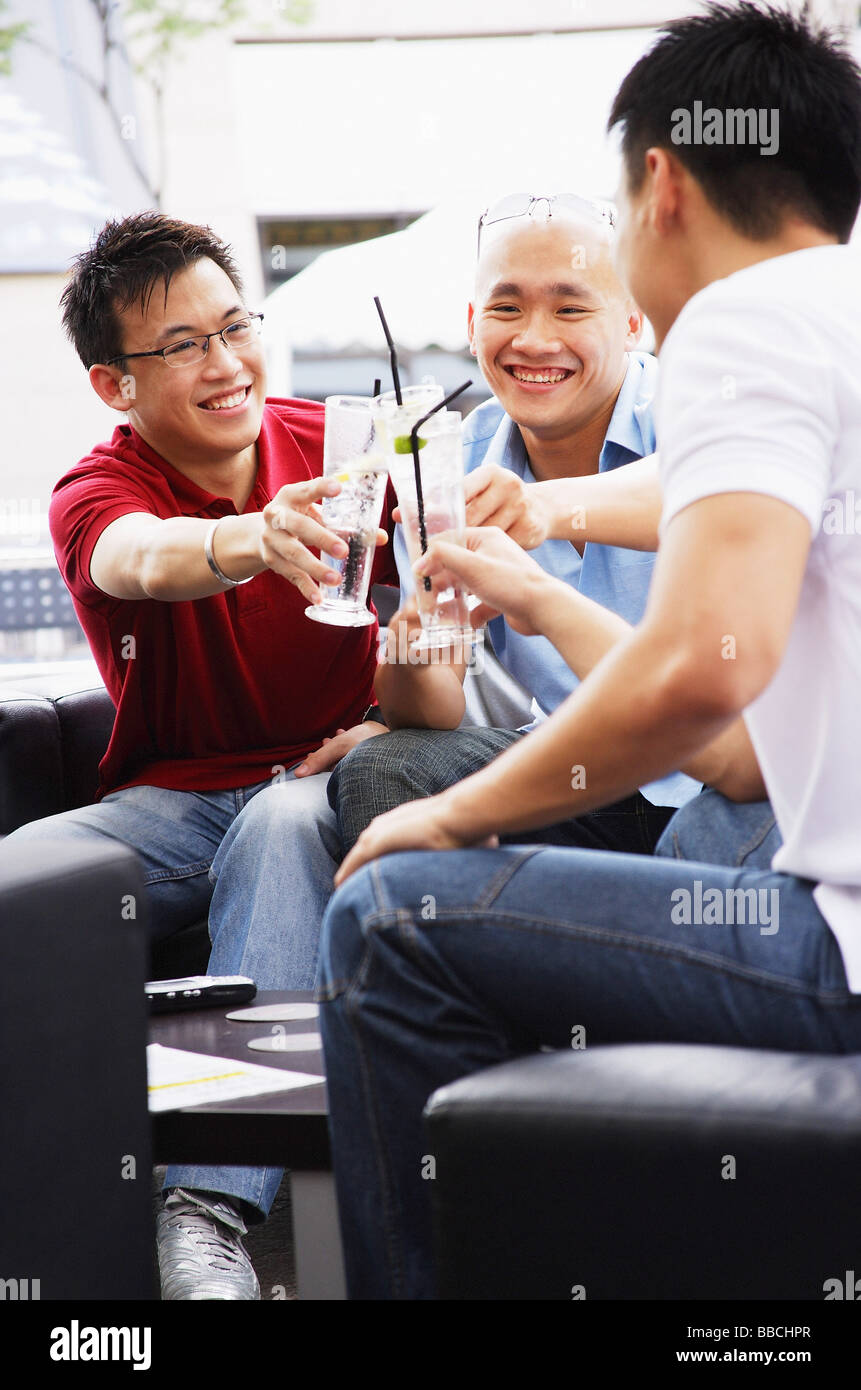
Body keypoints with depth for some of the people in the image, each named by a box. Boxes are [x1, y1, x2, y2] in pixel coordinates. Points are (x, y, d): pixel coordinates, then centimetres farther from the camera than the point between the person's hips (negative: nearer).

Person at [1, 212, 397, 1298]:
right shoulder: (95, 490, -5)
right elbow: (139, 557, -31)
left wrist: (394, 720, -21)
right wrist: (250, 540, -55)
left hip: (322, 779, -1)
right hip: (173, 796, 2)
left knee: (285, 821, -37)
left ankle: (210, 1213, -47)